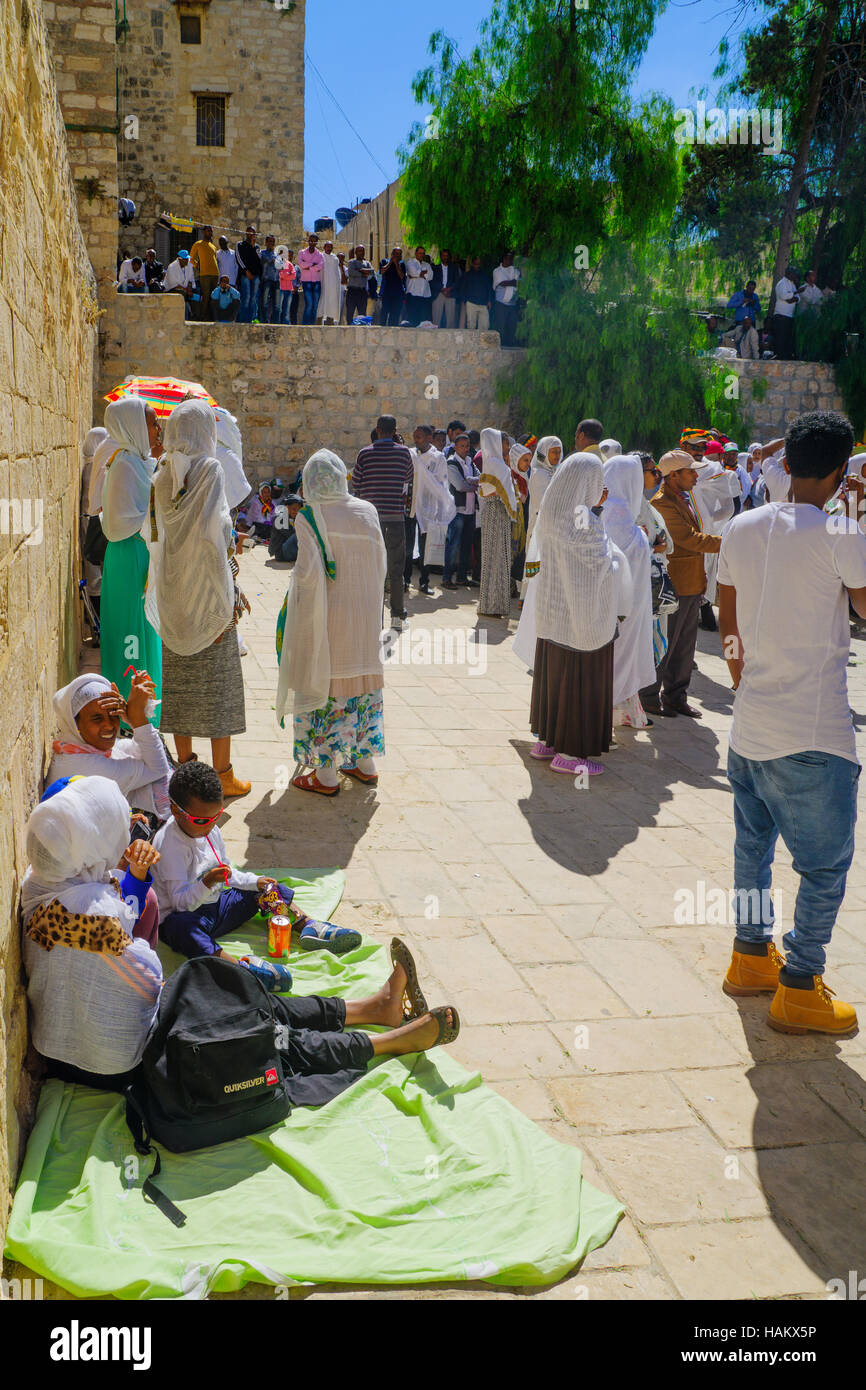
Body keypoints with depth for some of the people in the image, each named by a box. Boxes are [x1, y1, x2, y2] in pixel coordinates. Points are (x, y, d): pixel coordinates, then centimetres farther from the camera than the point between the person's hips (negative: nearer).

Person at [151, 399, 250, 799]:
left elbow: (163, 533, 5)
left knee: (181, 680, 12)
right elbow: (214, 532, -17)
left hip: (173, 587, 6)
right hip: (207, 589, -6)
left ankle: (185, 765, 21)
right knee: (218, 682, 2)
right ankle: (223, 775, 7)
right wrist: (228, 595, -11)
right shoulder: (210, 469, -12)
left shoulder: (163, 475, 5)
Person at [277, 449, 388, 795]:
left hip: (324, 614, -5)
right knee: (361, 677, 16)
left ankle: (326, 774, 7)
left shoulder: (308, 518, -13)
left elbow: (308, 571, -20)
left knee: (323, 681, 3)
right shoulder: (367, 511, 1)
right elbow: (380, 562, 5)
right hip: (365, 614, 5)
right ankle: (365, 763, 24)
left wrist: (295, 589, 0)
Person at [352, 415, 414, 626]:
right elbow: (409, 478, 14)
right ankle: (397, 613, 11)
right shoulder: (403, 452, -1)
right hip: (395, 514, 0)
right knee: (396, 567, 8)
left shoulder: (365, 453, -3)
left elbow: (355, 484, 2)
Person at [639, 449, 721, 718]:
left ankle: (676, 698, 23)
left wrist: (700, 582, 20)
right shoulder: (662, 503, -17)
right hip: (673, 586, -9)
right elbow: (689, 539, -24)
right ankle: (648, 697, 12)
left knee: (684, 646, 14)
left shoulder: (683, 498, 15)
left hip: (691, 585, 10)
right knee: (664, 645, 0)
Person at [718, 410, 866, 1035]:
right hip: (813, 735, -7)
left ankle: (752, 956, 34)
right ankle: (799, 990, 13)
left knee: (754, 844, 20)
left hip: (750, 724, 7)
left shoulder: (741, 528, 4)